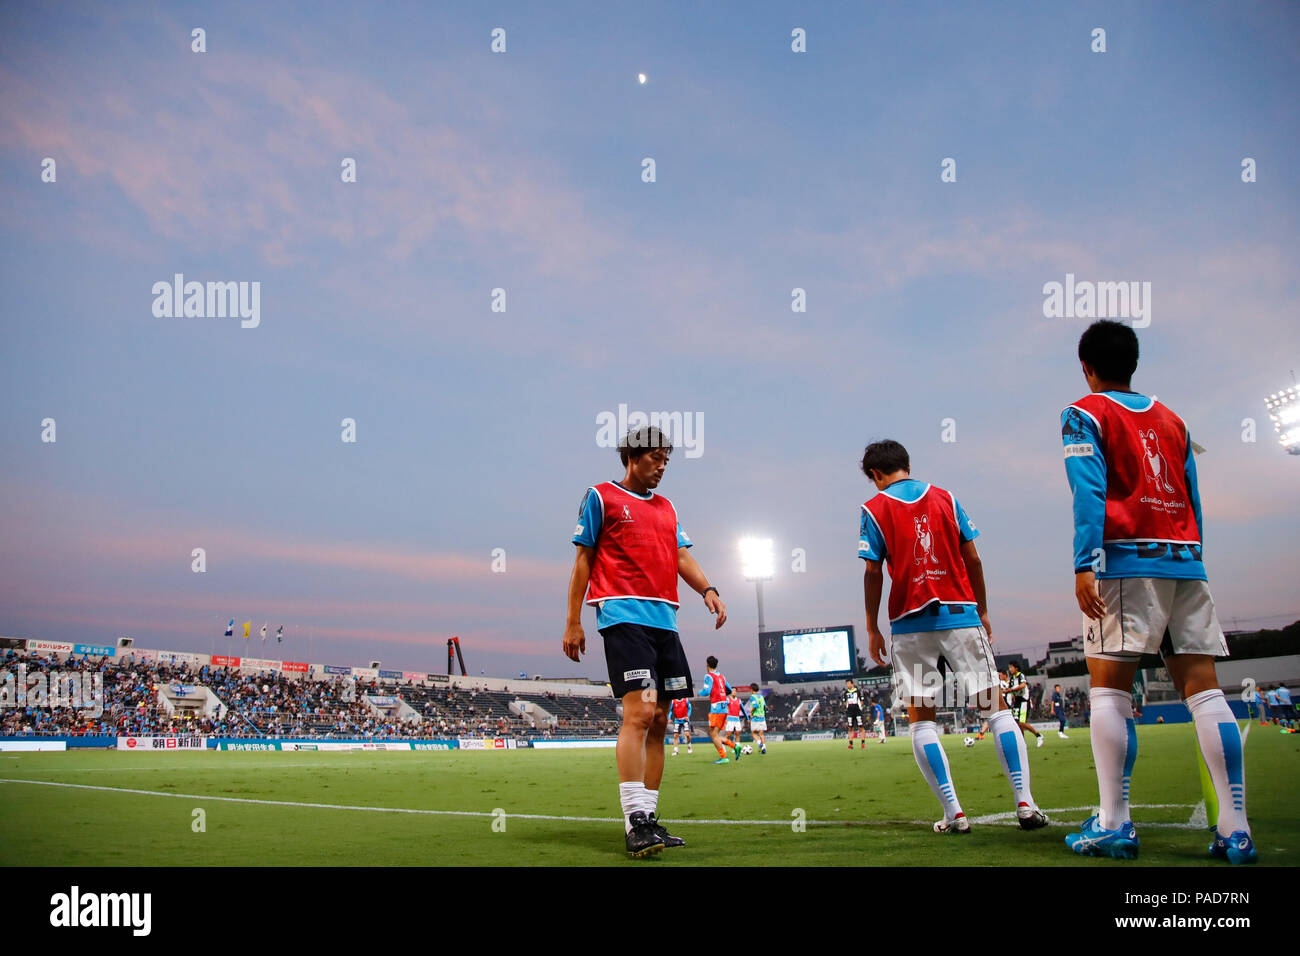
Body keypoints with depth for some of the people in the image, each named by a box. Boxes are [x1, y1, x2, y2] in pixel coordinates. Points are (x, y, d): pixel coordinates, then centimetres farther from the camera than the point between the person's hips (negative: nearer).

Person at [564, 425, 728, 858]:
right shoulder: (601, 497, 5)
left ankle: (649, 820, 10)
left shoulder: (666, 508, 22)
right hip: (624, 615, -7)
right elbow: (583, 559, 3)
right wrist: (573, 622, 0)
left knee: (658, 721, 5)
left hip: (664, 621, 7)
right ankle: (636, 822, -21)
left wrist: (707, 589, -5)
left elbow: (682, 555, 15)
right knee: (639, 713, -19)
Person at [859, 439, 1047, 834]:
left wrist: (872, 629, 5)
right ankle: (1025, 802, -6)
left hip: (910, 623, -2)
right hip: (959, 615, 2)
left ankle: (953, 813, -5)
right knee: (995, 705, 4)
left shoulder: (874, 509, 2)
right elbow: (972, 558, 6)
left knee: (919, 718, 4)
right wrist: (982, 611, 15)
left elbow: (873, 572, -3)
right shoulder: (944, 498, 9)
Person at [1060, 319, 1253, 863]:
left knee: (1109, 689, -3)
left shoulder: (1084, 415, 4)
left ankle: (1114, 826, -9)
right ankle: (1236, 829, -4)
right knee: (1202, 687, 1)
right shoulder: (1170, 419, 21)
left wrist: (1084, 566, -15)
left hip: (1127, 561, -5)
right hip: (1185, 562, 5)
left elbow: (1089, 492, -9)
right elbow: (1194, 501, 18)